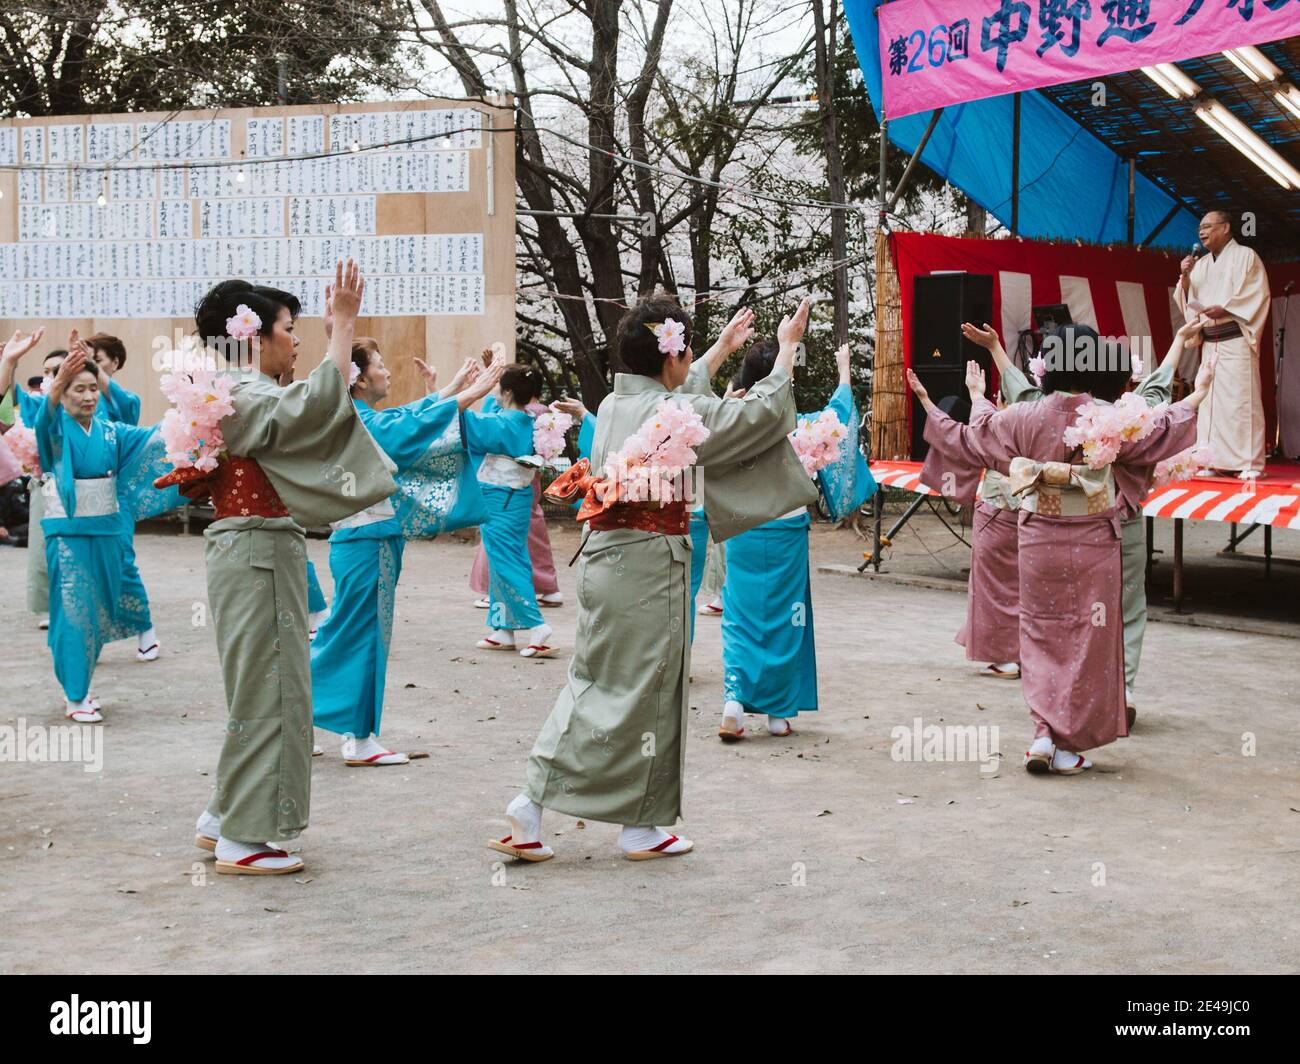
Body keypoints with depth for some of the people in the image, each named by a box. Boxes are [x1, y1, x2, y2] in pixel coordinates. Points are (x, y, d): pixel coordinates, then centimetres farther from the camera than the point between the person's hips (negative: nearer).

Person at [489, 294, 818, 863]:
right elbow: (761, 411, -6)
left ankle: (532, 803, 8)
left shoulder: (614, 406, 9)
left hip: (603, 556, 8)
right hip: (650, 566, -7)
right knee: (642, 695, 3)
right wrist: (788, 347, 8)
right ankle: (639, 828, 13)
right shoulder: (676, 412, -14)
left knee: (595, 683, 14)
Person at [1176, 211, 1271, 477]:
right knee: (1211, 400, 2)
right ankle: (1214, 461, 4)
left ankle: (1250, 462, -9)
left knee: (1241, 400, -9)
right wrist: (1184, 278, -1)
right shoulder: (1200, 264, 18)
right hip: (1210, 343, 6)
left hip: (1236, 340, -6)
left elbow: (1259, 295, -7)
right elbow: (1187, 300, 16)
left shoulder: (1245, 256, 0)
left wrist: (1224, 308, -16)